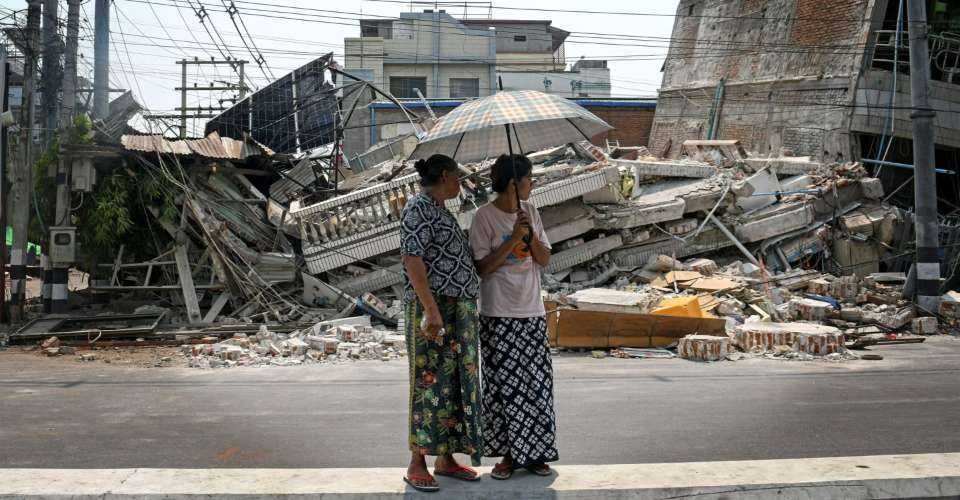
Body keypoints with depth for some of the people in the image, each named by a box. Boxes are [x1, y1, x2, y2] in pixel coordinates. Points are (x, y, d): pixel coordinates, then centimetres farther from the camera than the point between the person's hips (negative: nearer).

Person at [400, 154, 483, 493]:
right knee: (429, 383, -6)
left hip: (458, 312, 10)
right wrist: (431, 311, -26)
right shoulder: (419, 207, -11)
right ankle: (417, 464, 1)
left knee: (455, 383, 9)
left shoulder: (440, 211, 19)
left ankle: (446, 459, 16)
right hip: (432, 310, -9)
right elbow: (412, 260, -20)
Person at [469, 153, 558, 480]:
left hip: (532, 312, 5)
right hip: (499, 315, -5)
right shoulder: (486, 216, -7)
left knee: (536, 383, 4)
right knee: (503, 385, 0)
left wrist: (530, 234, -11)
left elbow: (545, 260, 6)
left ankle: (534, 453, 13)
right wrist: (513, 238, -17)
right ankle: (508, 453, 11)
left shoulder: (531, 212, 9)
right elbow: (482, 268, -10)